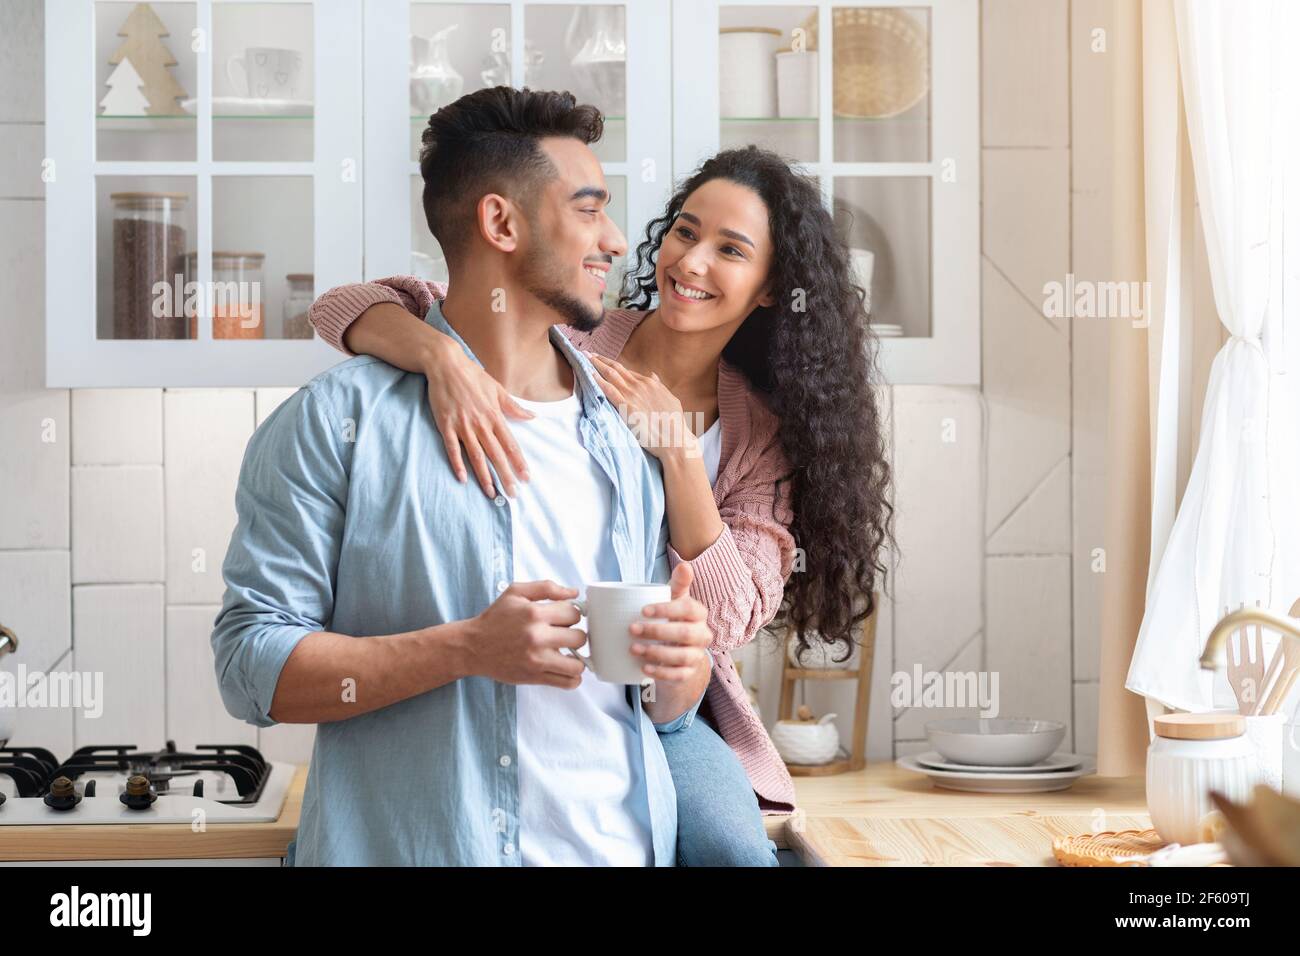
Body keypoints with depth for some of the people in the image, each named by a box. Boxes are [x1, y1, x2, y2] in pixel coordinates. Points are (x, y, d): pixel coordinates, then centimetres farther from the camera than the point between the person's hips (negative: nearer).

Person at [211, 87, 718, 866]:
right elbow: (251, 664, -12)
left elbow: (665, 710, 13)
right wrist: (465, 649, -22)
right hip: (407, 846, -4)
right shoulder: (340, 421, -7)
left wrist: (680, 670, -10)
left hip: (620, 845, 5)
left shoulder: (629, 438, 8)